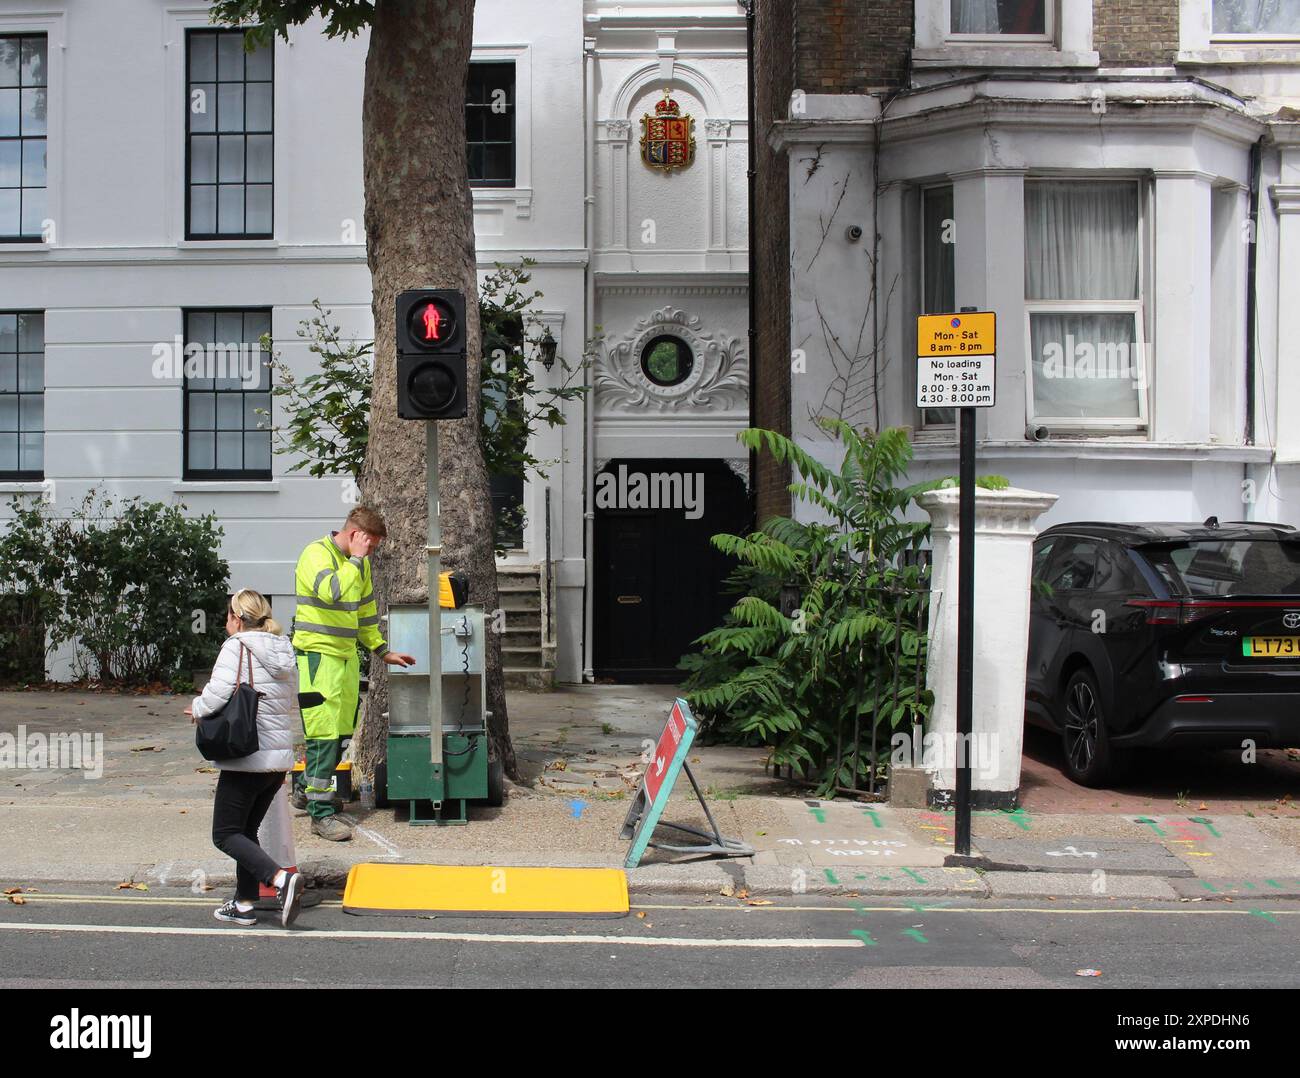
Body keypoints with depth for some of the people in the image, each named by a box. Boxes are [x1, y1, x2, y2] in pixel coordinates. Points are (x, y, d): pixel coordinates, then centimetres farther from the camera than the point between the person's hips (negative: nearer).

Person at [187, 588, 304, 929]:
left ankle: (281, 879, -19)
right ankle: (244, 904, 20)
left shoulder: (237, 648, -11)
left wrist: (198, 708, 1)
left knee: (225, 835, -1)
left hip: (247, 759, -8)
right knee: (247, 830, 19)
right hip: (280, 758, 8)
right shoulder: (283, 651, 12)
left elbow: (217, 696, -21)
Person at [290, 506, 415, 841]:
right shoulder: (317, 554, -12)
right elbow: (330, 591, -32)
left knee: (341, 734, 11)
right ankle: (320, 813, -3)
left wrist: (381, 651, 24)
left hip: (347, 656, 8)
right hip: (317, 655, -8)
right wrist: (355, 559, -24)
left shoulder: (361, 564, 14)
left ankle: (305, 790, 30)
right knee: (324, 735, -9)